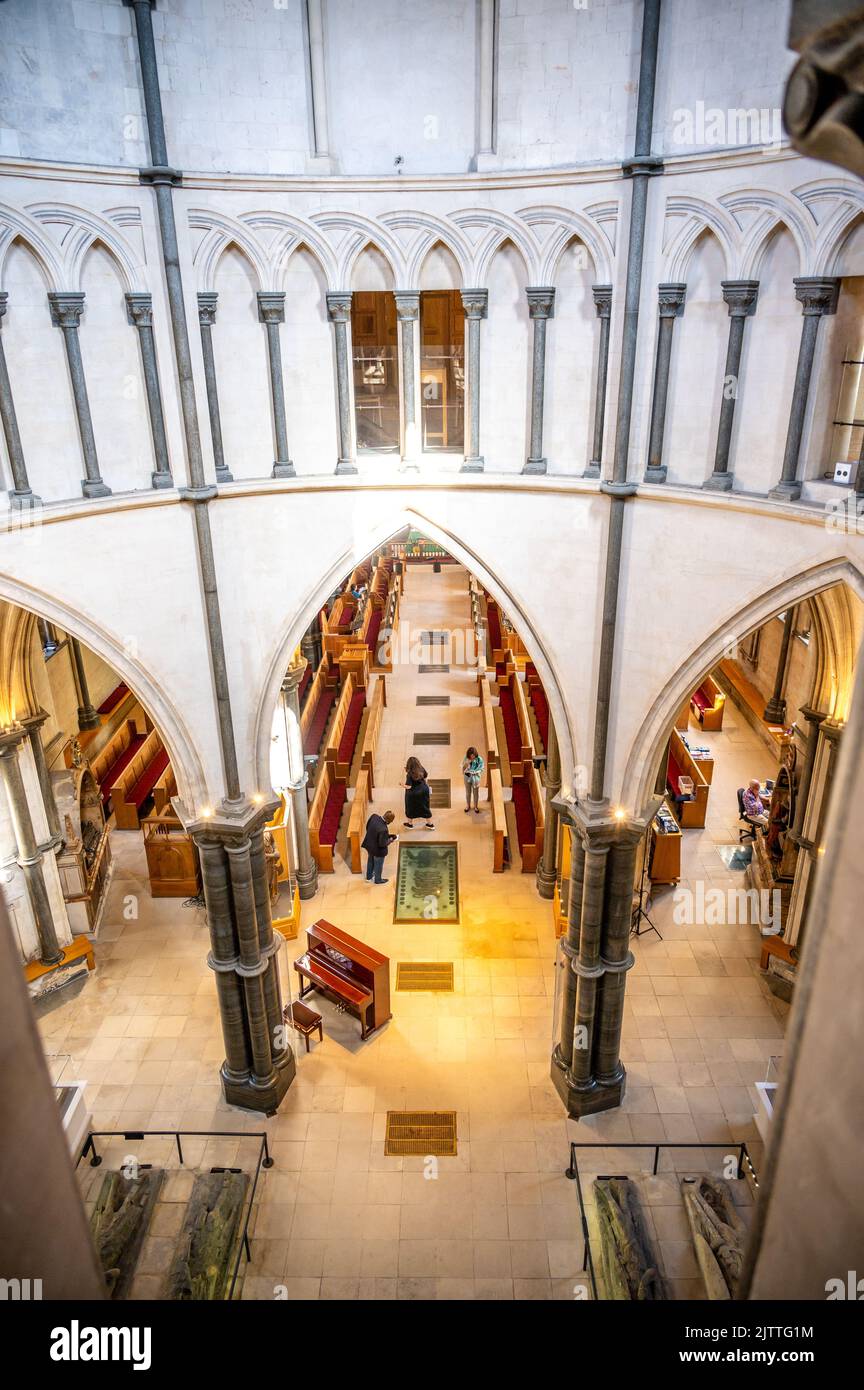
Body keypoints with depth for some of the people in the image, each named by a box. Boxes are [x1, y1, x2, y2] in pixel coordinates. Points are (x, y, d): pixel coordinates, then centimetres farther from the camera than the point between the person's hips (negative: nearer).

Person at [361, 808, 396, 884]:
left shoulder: (374, 816, -21)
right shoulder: (383, 829, -41)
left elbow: (367, 827, -3)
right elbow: (382, 844, -28)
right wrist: (391, 839, -13)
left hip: (369, 845, 7)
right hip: (378, 850, -7)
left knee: (370, 861, 32)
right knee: (378, 865, 23)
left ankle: (369, 876, 56)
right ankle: (378, 880, 48)